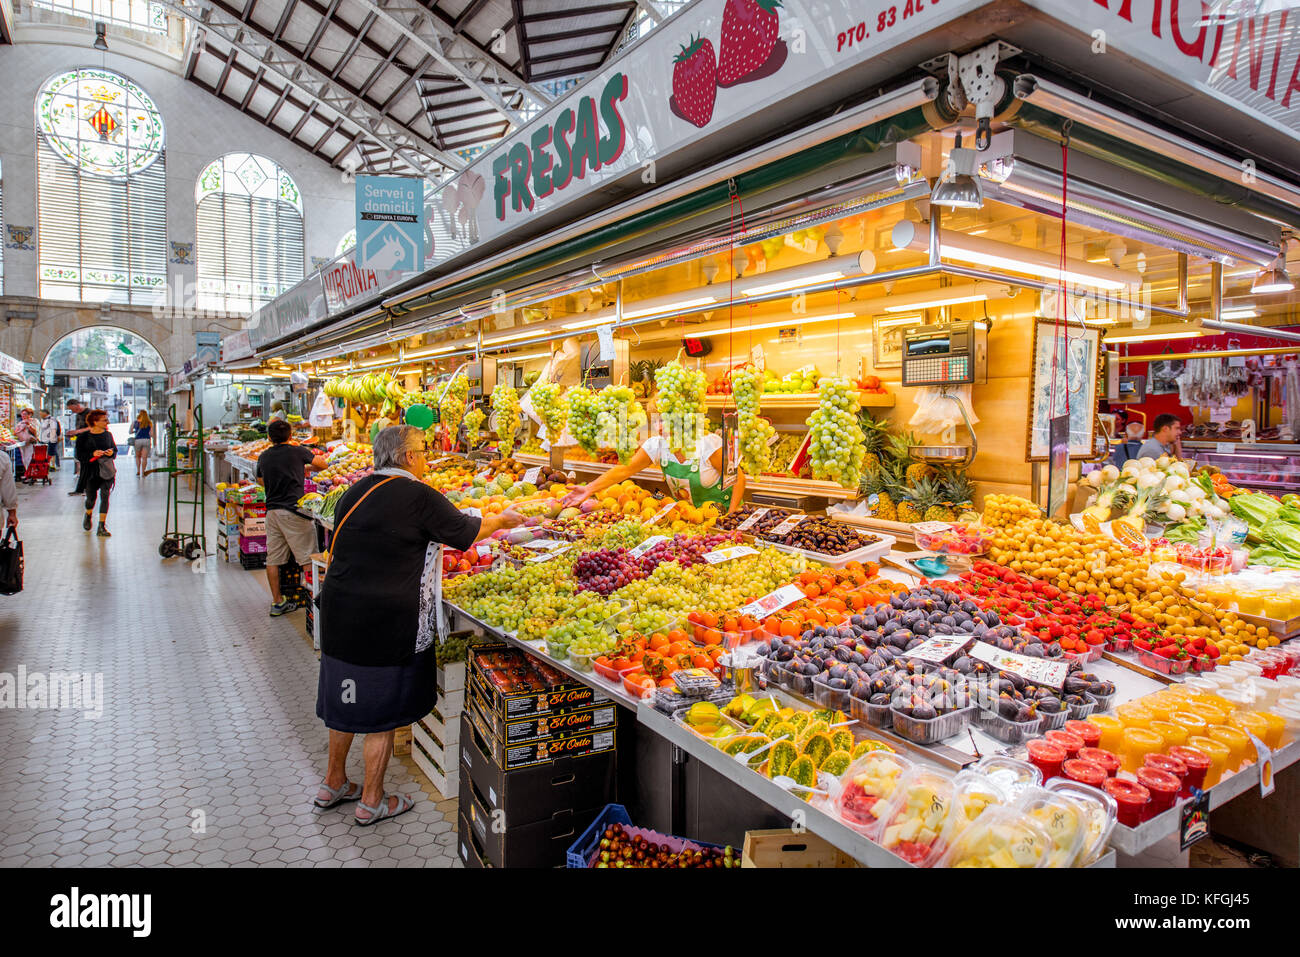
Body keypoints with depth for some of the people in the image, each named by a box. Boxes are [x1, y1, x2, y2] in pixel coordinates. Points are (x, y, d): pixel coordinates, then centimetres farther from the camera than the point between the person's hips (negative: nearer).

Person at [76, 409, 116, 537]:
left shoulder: (108, 434, 6)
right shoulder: (84, 437, -3)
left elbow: (115, 449, 16)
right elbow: (79, 455, -3)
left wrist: (111, 453, -6)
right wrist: (92, 454, -20)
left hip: (107, 470, 1)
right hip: (91, 472, -1)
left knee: (105, 496, -8)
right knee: (91, 497, 8)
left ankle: (102, 527, -6)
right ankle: (88, 516, 43)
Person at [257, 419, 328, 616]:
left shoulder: (263, 457, 10)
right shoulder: (297, 452, -4)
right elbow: (323, 464, 9)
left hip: (272, 510, 5)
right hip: (293, 510, -5)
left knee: (273, 559, 9)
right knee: (308, 557, -2)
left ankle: (277, 602, 15)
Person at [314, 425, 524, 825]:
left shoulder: (355, 491, 6)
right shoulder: (418, 496, -14)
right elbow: (465, 530, -4)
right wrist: (502, 519, 14)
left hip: (339, 609, 7)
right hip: (386, 620, -7)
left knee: (347, 698, 22)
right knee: (382, 706, 8)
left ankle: (333, 784, 38)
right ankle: (372, 801, 22)